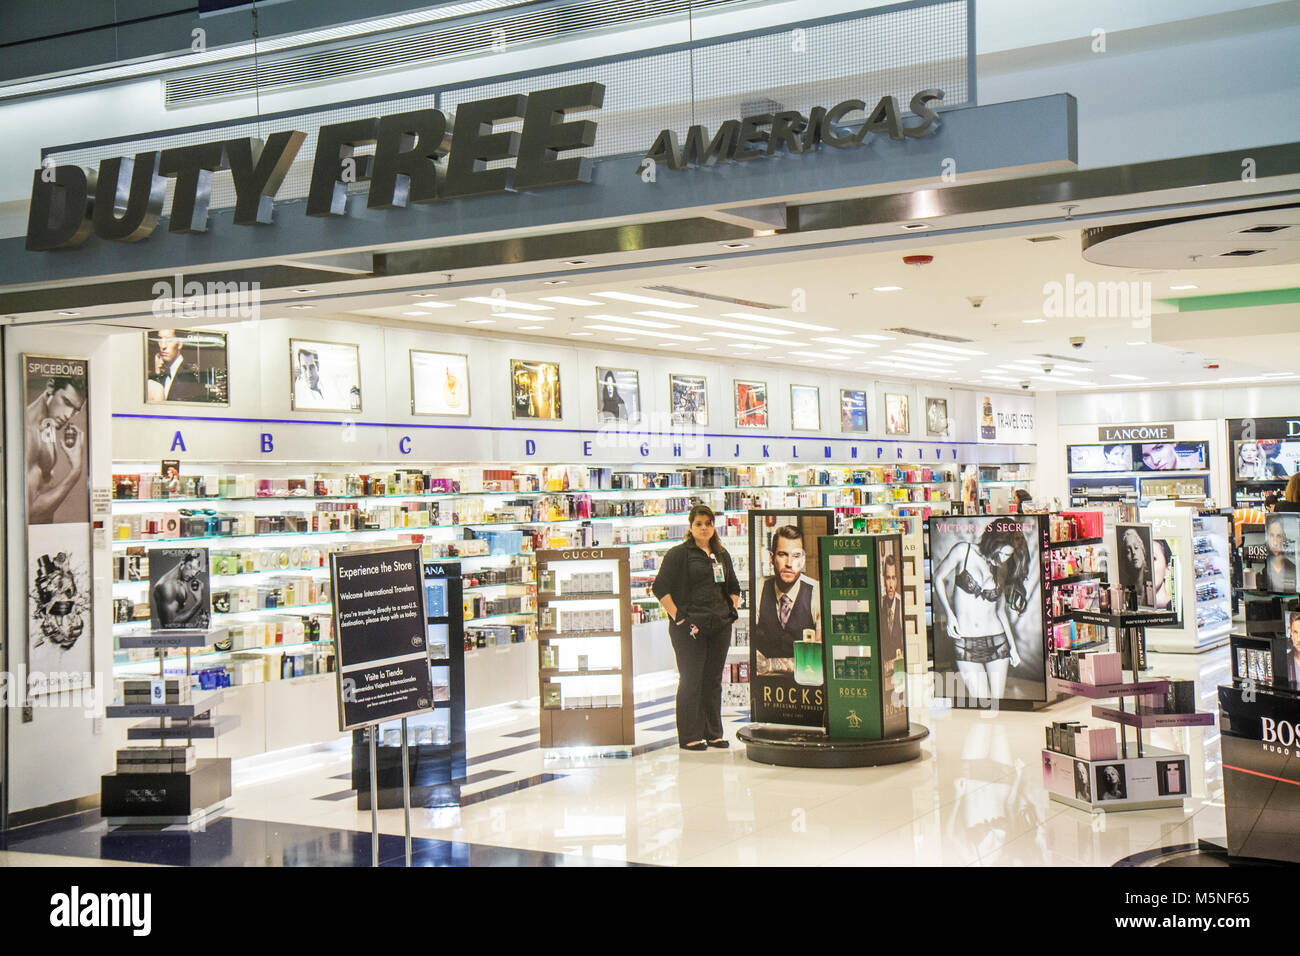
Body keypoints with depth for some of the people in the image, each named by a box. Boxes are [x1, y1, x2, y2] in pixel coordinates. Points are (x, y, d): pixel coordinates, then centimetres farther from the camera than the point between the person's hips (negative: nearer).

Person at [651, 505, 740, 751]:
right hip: (690, 628, -6)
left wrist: (732, 610, 11)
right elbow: (660, 588, -8)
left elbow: (733, 587, 26)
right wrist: (678, 617, -13)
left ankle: (713, 733, 19)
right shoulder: (678, 554, -3)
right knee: (691, 680, -2)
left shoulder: (722, 555, 15)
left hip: (720, 626, 6)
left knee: (714, 680, 11)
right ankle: (689, 737, 5)